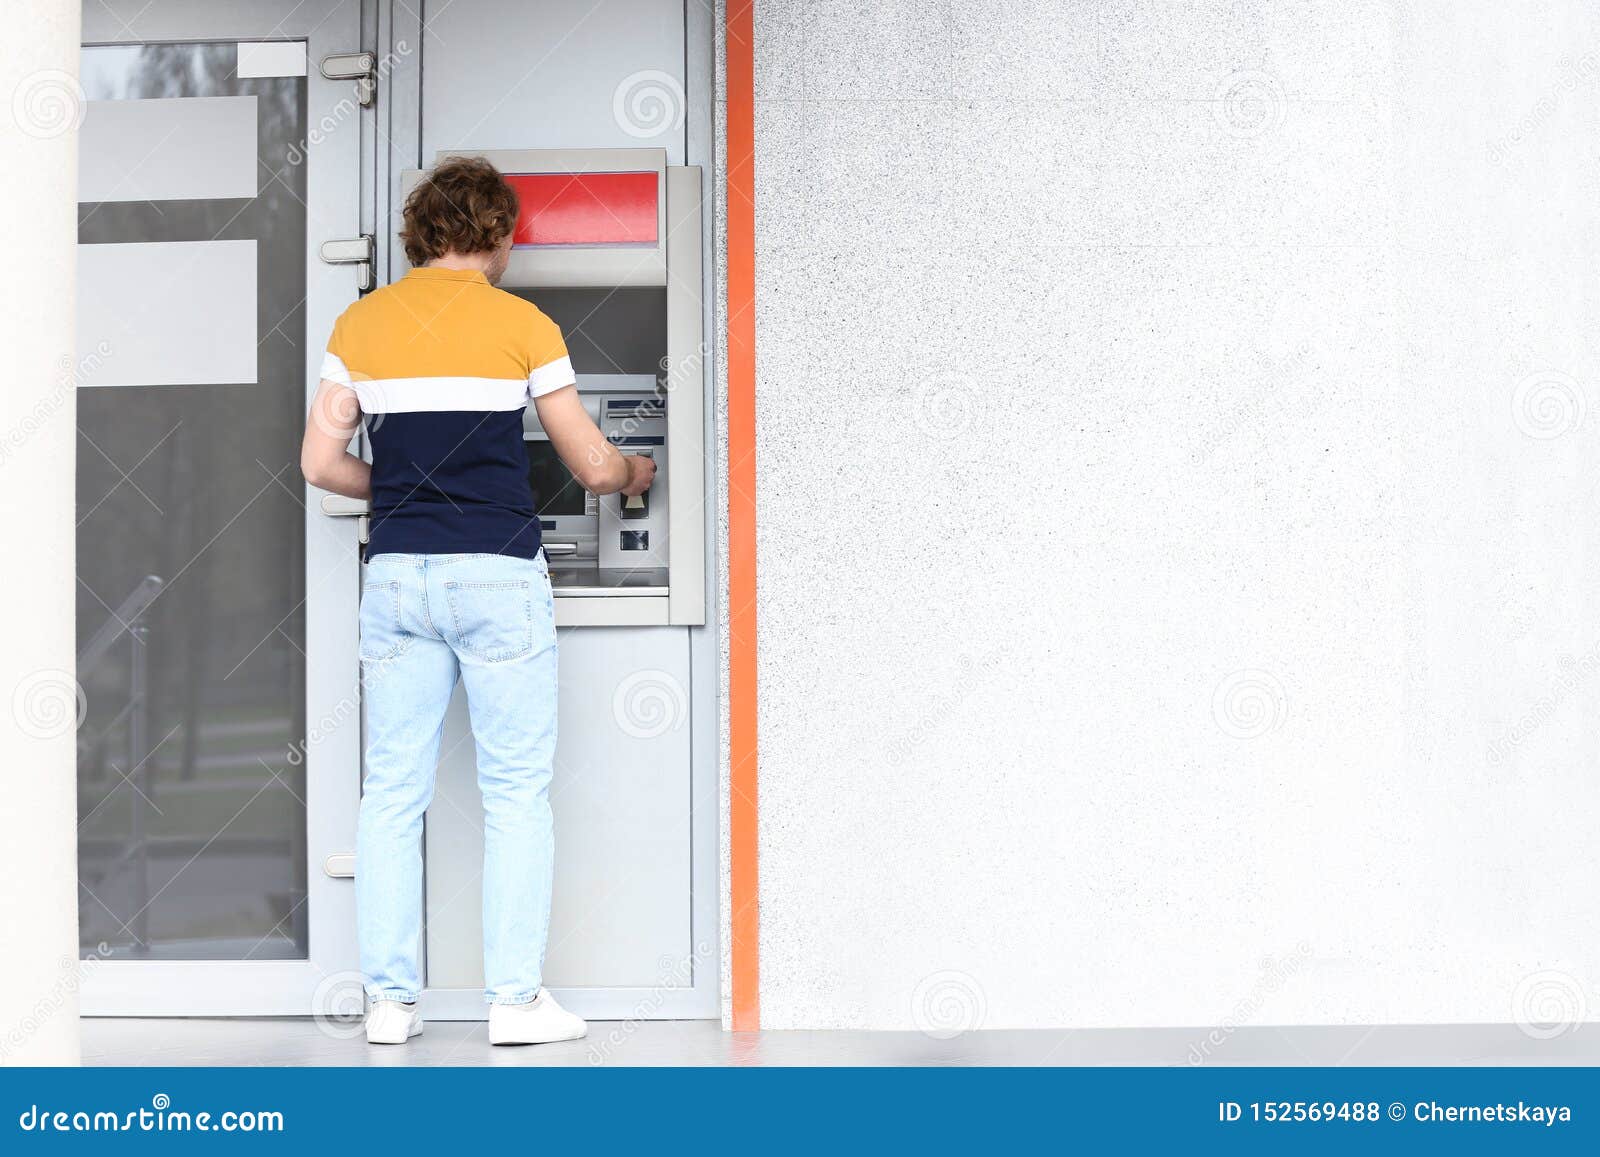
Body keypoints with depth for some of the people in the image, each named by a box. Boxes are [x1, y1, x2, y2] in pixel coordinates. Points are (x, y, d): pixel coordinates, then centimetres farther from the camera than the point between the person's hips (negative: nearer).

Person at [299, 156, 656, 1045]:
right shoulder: (522, 325, -3)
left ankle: (390, 998, 12)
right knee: (517, 793, 4)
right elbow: (593, 466, 0)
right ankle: (516, 997, 5)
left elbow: (323, 462, 5)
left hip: (397, 575, 4)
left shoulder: (363, 323, 6)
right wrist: (635, 471, 23)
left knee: (393, 793, 9)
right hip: (499, 574, -3)